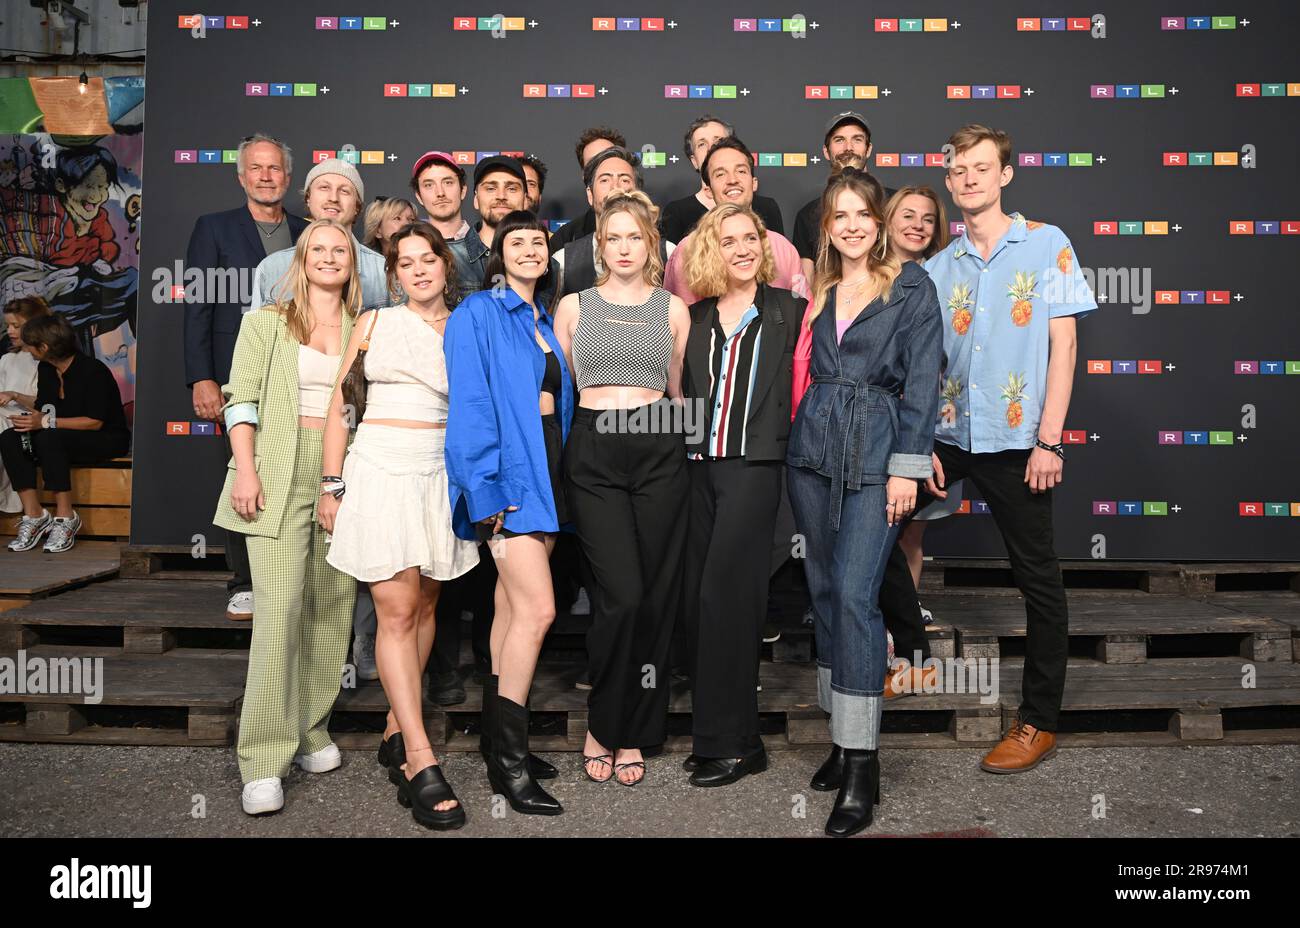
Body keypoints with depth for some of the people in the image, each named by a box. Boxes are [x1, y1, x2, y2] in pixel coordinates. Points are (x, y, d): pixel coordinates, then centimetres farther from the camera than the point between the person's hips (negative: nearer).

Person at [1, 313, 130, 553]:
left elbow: (95, 422, -22)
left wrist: (45, 422, -25)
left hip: (107, 440, -8)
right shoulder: (45, 369, 6)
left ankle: (65, 517, -25)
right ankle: (34, 515, -19)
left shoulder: (93, 370, -18)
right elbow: (44, 408, 18)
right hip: (63, 440, 8)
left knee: (48, 439, -36)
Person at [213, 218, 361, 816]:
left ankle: (311, 731, 18)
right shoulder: (266, 322, 10)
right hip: (281, 475, -3)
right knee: (280, 606, -11)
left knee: (332, 605, 4)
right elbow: (242, 400, 2)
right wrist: (245, 470, -10)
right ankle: (264, 761, -6)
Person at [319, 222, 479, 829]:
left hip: (440, 473, 3)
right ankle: (421, 763, -8)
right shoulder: (373, 323, 7)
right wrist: (331, 484, 1)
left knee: (424, 606, 7)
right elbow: (338, 407, 8)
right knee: (396, 611, -9)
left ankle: (396, 731, 22)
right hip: (380, 468, -3)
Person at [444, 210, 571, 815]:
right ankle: (508, 763, -2)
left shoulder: (545, 321, 17)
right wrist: (489, 491, -17)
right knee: (537, 609, -13)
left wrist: (557, 479, 11)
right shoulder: (477, 314, -5)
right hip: (506, 472, -7)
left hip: (545, 471, 7)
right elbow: (470, 405, -12)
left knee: (513, 607, 11)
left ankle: (499, 740, 22)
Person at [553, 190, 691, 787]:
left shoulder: (673, 309, 12)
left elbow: (681, 391, 15)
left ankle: (631, 733, 17)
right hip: (593, 456, -1)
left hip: (658, 453, 1)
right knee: (621, 595, -12)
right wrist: (554, 457, 5)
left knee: (655, 596, 1)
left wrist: (685, 447, 6)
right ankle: (601, 726, 9)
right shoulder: (572, 306, 11)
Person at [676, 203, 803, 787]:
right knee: (695, 596, 5)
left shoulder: (789, 311, 4)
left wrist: (787, 444, -6)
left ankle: (729, 743, 0)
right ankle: (736, 730, 18)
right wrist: (683, 440, 8)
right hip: (699, 465, 5)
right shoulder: (696, 318, 15)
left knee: (723, 593, -11)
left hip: (754, 464, -5)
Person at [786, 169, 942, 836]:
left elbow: (921, 380, -5)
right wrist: (804, 431, 8)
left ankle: (861, 764, -6)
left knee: (854, 593, -14)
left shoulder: (911, 286, 2)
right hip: (813, 451, 5)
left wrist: (907, 466, -11)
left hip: (876, 452, -5)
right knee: (824, 590, 8)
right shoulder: (818, 291, 15)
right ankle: (842, 736, 21)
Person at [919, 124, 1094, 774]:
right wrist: (922, 442, 0)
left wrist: (1048, 440, -11)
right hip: (948, 435, 4)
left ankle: (1039, 722, 16)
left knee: (1037, 577, 4)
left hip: (1017, 440, -4)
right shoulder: (938, 266, 10)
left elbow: (1062, 344, -4)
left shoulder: (1047, 245, 1)